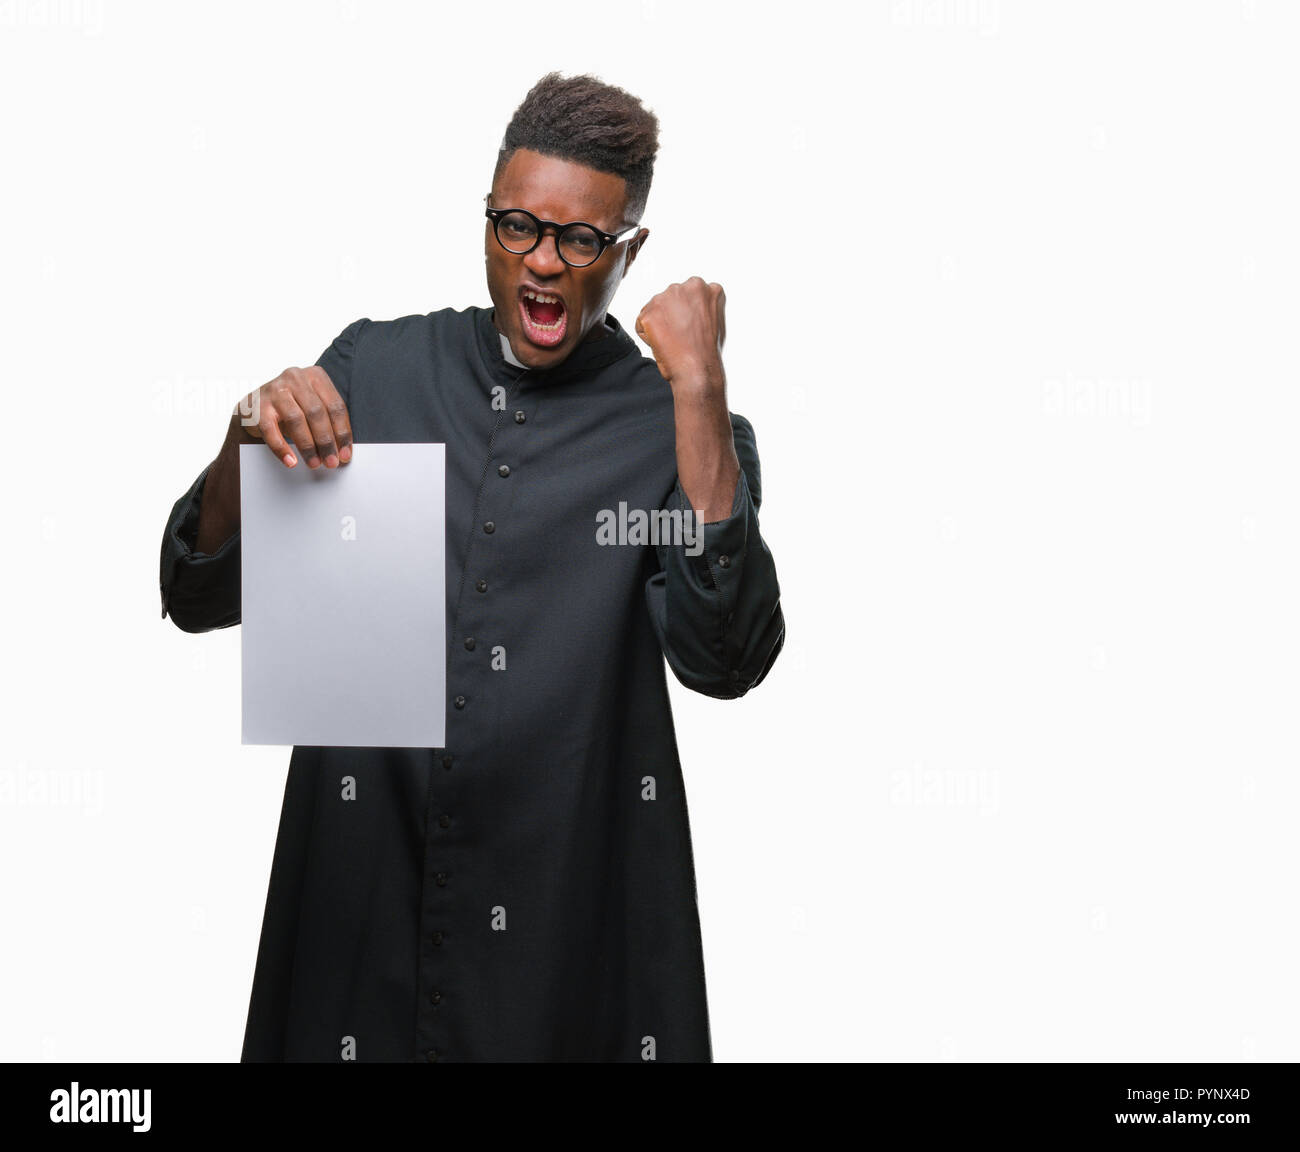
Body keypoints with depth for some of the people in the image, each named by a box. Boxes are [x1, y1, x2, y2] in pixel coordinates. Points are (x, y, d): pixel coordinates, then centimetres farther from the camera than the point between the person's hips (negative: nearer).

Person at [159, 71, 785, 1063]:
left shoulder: (683, 424, -2)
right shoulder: (373, 370, 4)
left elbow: (724, 662, -18)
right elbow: (200, 600, 3)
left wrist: (699, 387, -20)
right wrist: (247, 448, -17)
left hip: (573, 911, -1)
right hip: (360, 893, 2)